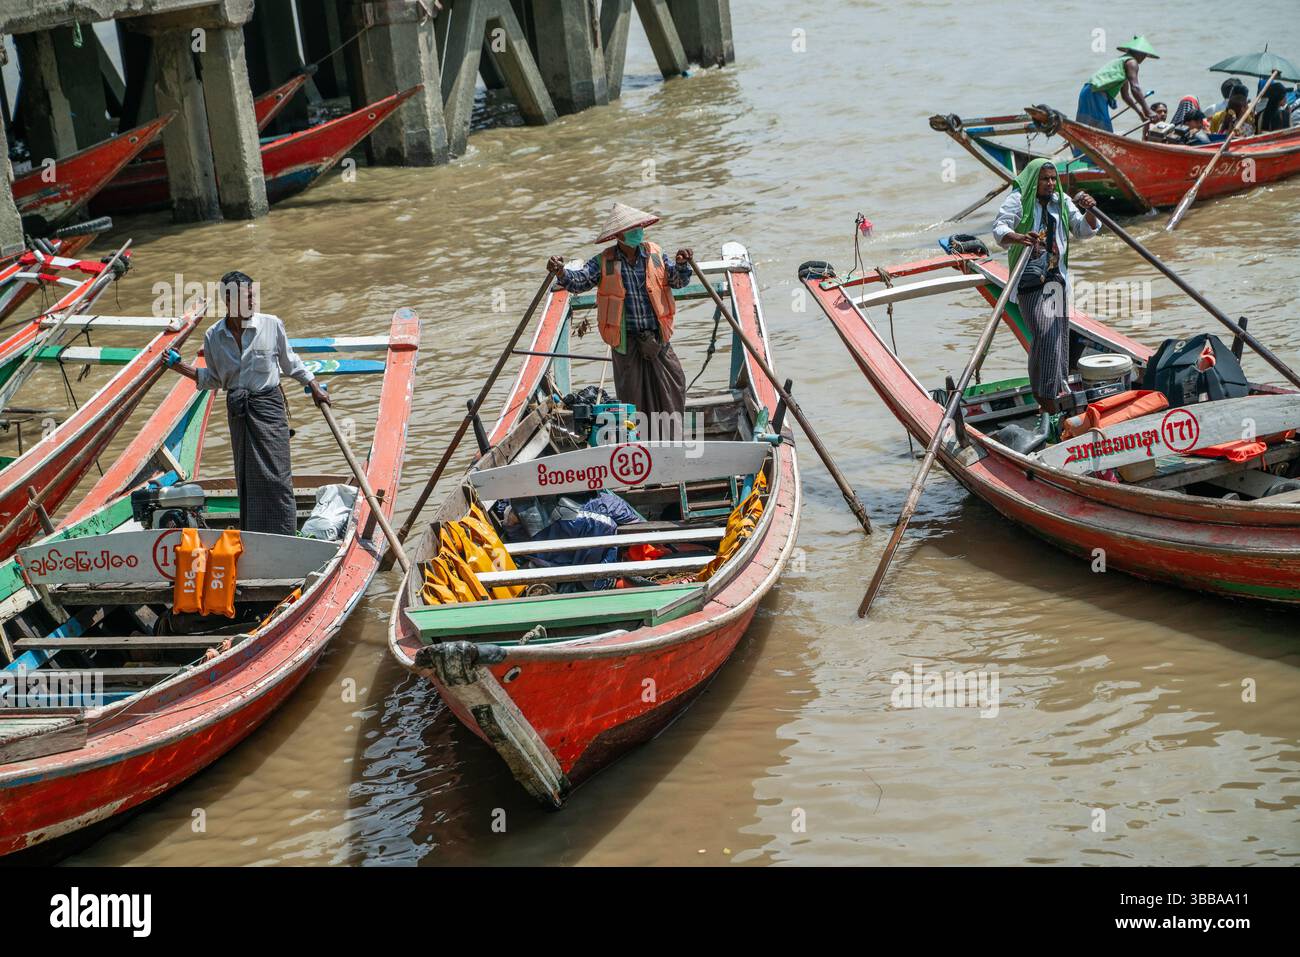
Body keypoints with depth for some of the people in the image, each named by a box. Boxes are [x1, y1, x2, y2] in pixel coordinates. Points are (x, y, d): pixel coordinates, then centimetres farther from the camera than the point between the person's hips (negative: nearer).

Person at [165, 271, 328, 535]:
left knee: (274, 474, -7)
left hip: (268, 404, -3)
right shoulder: (213, 336, 0)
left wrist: (314, 387, 11)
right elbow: (214, 379, 11)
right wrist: (180, 367, 1)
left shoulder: (271, 325, -6)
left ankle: (284, 537, -3)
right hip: (238, 409, 3)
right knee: (246, 478, 8)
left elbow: (290, 362, 8)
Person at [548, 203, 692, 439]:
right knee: (632, 395, 6)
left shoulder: (655, 254, 2)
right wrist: (561, 273, -36)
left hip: (657, 338, 2)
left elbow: (678, 281, 3)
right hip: (626, 340, -2)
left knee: (672, 388, 7)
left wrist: (682, 265, -19)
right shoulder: (604, 262, -5)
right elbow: (579, 280, -15)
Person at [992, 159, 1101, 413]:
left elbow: (1084, 231, 10)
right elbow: (999, 229, -18)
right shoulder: (1018, 200, -5)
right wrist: (1019, 237, -40)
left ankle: (1053, 388, 21)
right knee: (1044, 334, -16)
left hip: (1056, 278, 6)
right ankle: (1047, 399, -17)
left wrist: (1089, 211, -11)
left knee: (1059, 333, 8)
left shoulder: (1062, 202, 12)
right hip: (1030, 278, -6)